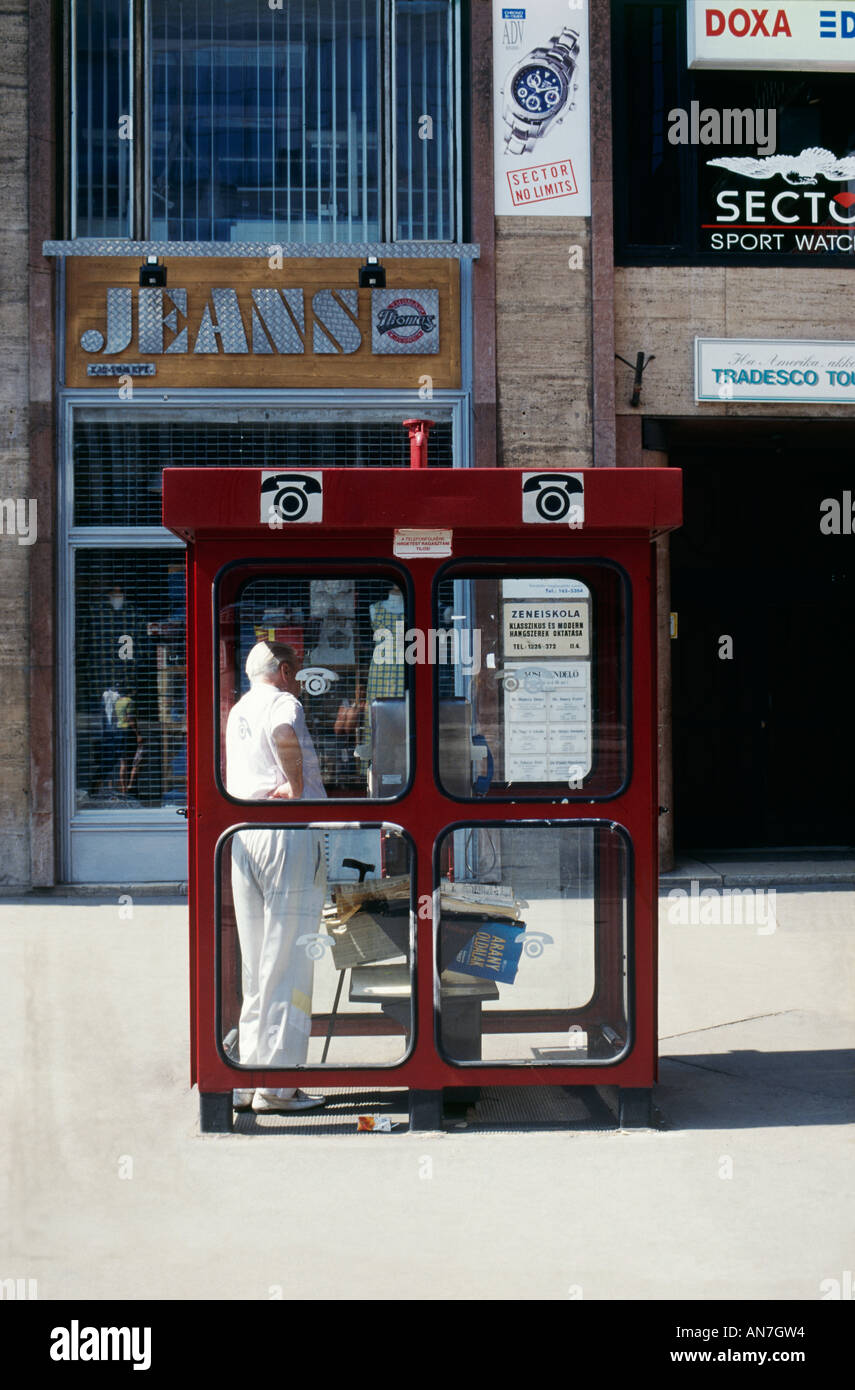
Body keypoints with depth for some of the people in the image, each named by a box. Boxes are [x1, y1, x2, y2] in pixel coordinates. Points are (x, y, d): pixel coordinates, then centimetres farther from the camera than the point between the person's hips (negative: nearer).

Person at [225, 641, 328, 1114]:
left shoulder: (236, 711, 20)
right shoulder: (283, 703, -4)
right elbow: (284, 734, -28)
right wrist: (296, 786, -18)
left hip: (242, 838, 8)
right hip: (290, 835, -8)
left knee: (255, 965, 12)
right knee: (288, 964, -3)